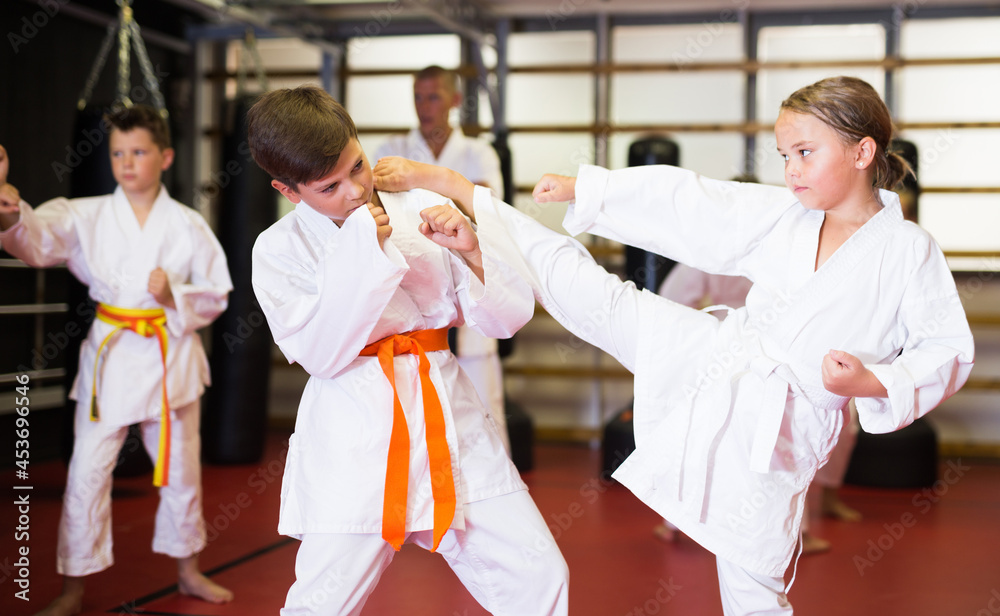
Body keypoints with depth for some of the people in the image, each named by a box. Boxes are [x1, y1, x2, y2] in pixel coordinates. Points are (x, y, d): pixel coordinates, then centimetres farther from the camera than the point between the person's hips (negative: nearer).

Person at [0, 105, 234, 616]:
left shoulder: (187, 225, -3)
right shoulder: (89, 217, -3)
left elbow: (216, 294, 2)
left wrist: (176, 298, -17)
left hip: (172, 355, 1)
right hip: (110, 356, 0)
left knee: (181, 468, 14)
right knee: (87, 471, 0)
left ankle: (188, 572, 34)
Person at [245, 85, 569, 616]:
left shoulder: (420, 212, 6)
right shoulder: (279, 249, 0)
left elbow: (508, 317, 6)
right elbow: (320, 353, -12)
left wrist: (471, 251, -12)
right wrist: (360, 251, -15)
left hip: (446, 415, 3)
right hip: (354, 434, -3)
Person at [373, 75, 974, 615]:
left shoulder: (909, 251, -8)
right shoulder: (779, 213, 2)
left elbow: (948, 350, -4)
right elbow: (686, 203, 3)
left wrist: (876, 382, -21)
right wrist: (584, 188, 3)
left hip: (778, 432, -3)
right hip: (711, 358, 3)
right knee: (591, 291, -5)